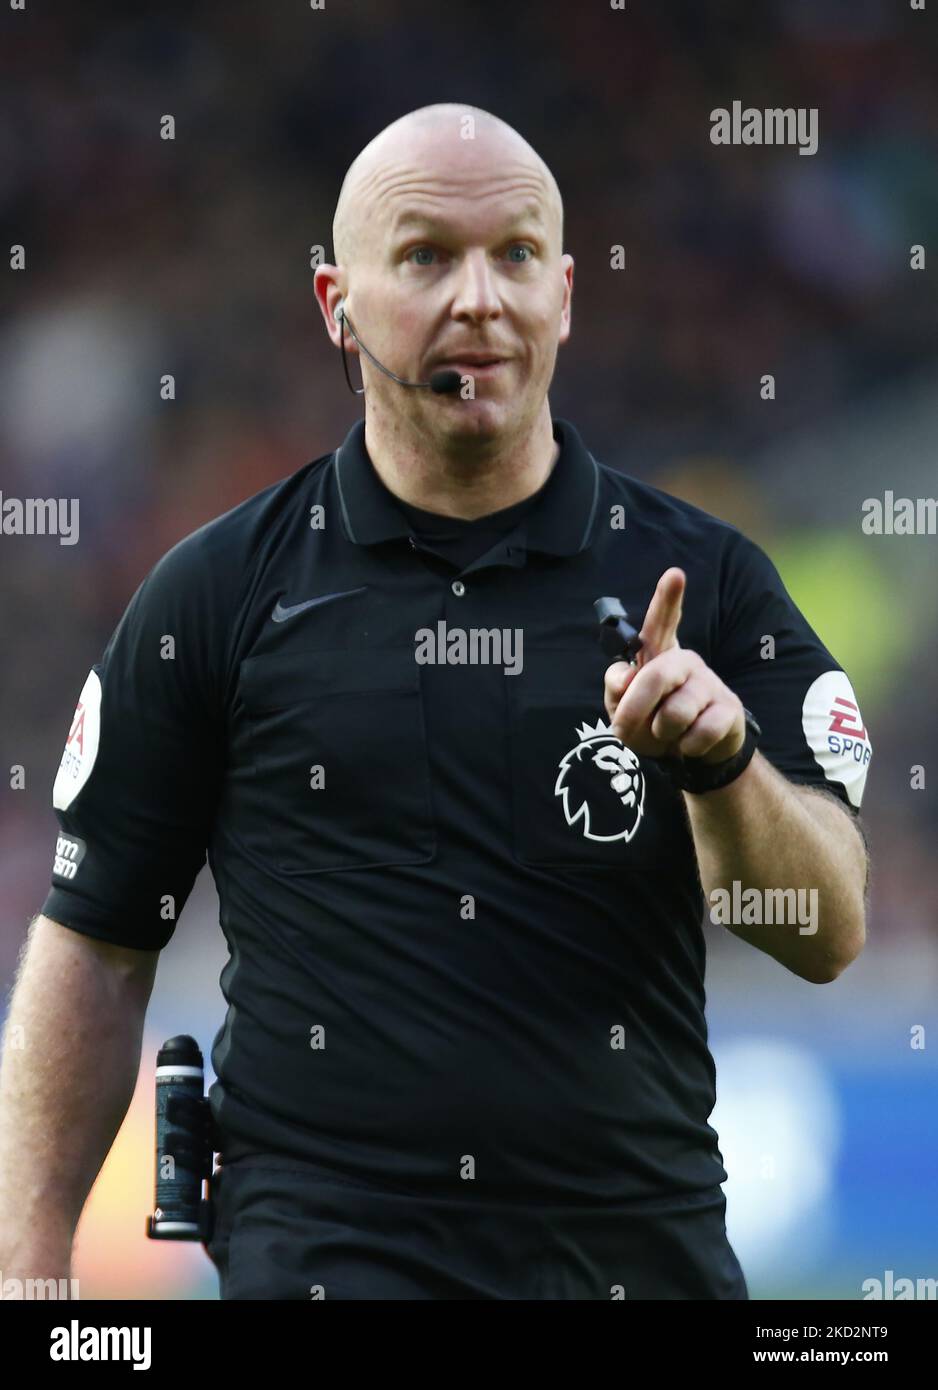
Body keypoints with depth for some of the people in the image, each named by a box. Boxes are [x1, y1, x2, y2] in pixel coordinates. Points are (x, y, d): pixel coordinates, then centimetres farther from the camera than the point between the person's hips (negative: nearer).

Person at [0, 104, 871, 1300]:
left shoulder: (701, 581, 5)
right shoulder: (218, 593, 2)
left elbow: (827, 936, -2)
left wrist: (723, 760, -20)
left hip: (643, 1246, 2)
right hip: (319, 1248, -2)